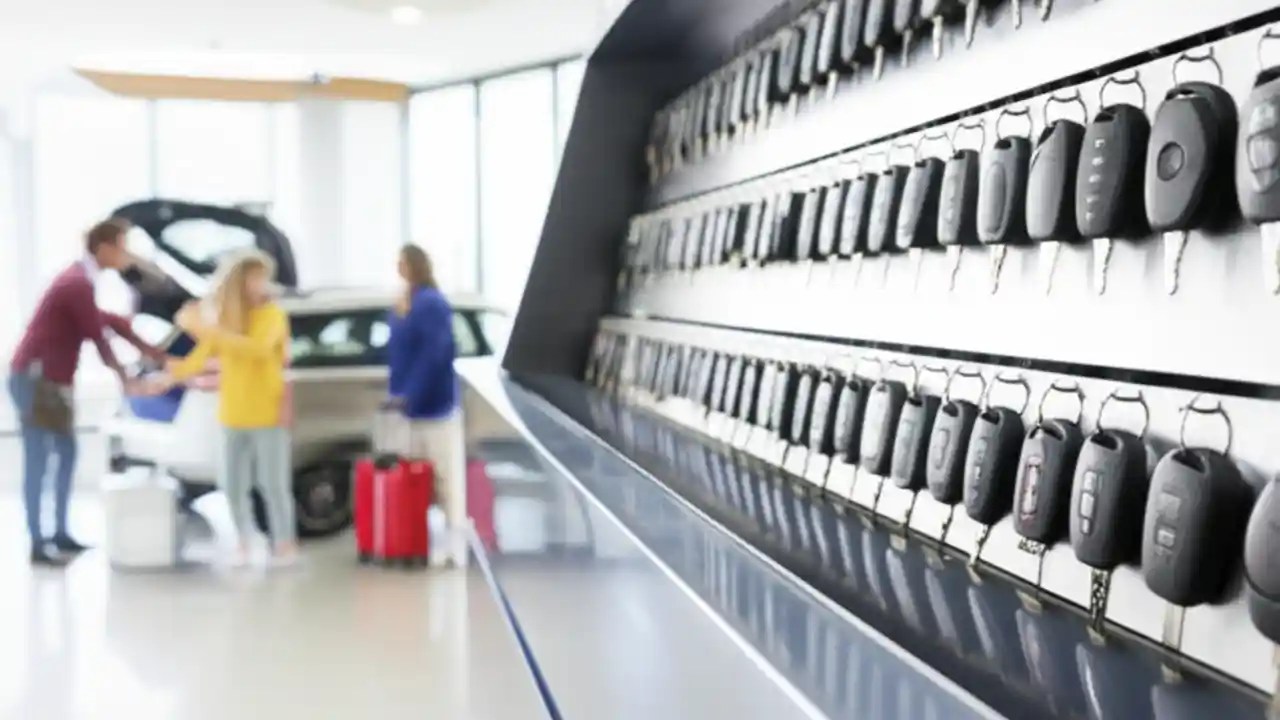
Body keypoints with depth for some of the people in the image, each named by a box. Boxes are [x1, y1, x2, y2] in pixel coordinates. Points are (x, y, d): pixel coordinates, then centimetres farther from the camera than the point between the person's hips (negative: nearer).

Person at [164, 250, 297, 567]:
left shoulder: (272, 314, -9)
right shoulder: (220, 319, 6)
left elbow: (258, 348, -29)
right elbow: (197, 361, 6)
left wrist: (208, 331, -33)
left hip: (268, 414, -4)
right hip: (233, 416, 5)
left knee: (272, 482, -4)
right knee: (233, 484, 6)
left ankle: (285, 543, 8)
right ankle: (243, 542, 21)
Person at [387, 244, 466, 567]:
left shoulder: (432, 303, -14)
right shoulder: (404, 303, 14)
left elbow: (433, 355, -22)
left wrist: (410, 395, -21)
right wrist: (397, 392, 7)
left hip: (434, 404, -9)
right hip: (411, 404, 9)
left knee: (445, 474, -4)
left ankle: (454, 544, -1)